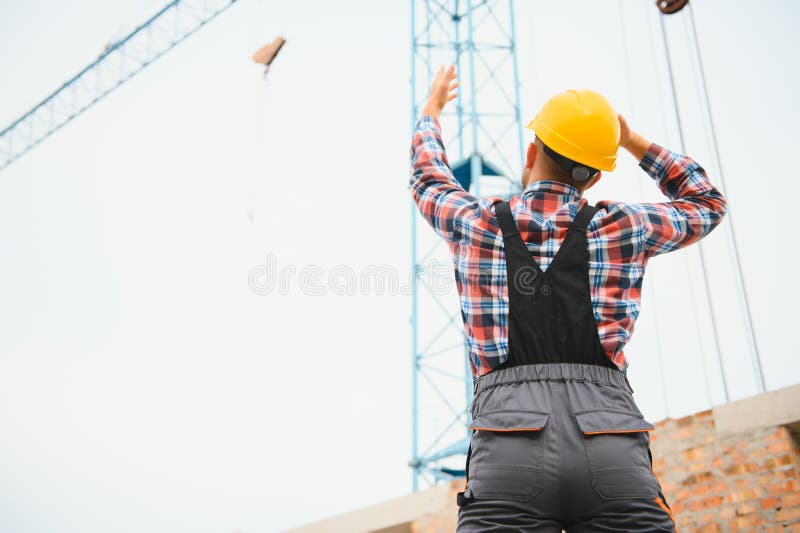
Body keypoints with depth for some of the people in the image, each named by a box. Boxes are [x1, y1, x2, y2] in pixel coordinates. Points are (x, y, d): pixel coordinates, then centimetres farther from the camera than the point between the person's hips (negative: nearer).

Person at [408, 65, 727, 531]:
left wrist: (432, 110, 58)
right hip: (613, 450, 1)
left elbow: (428, 177, 40)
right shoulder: (623, 226, 15)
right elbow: (707, 204, 36)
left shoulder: (475, 223, 16)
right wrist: (633, 141, 39)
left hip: (509, 445, 0)